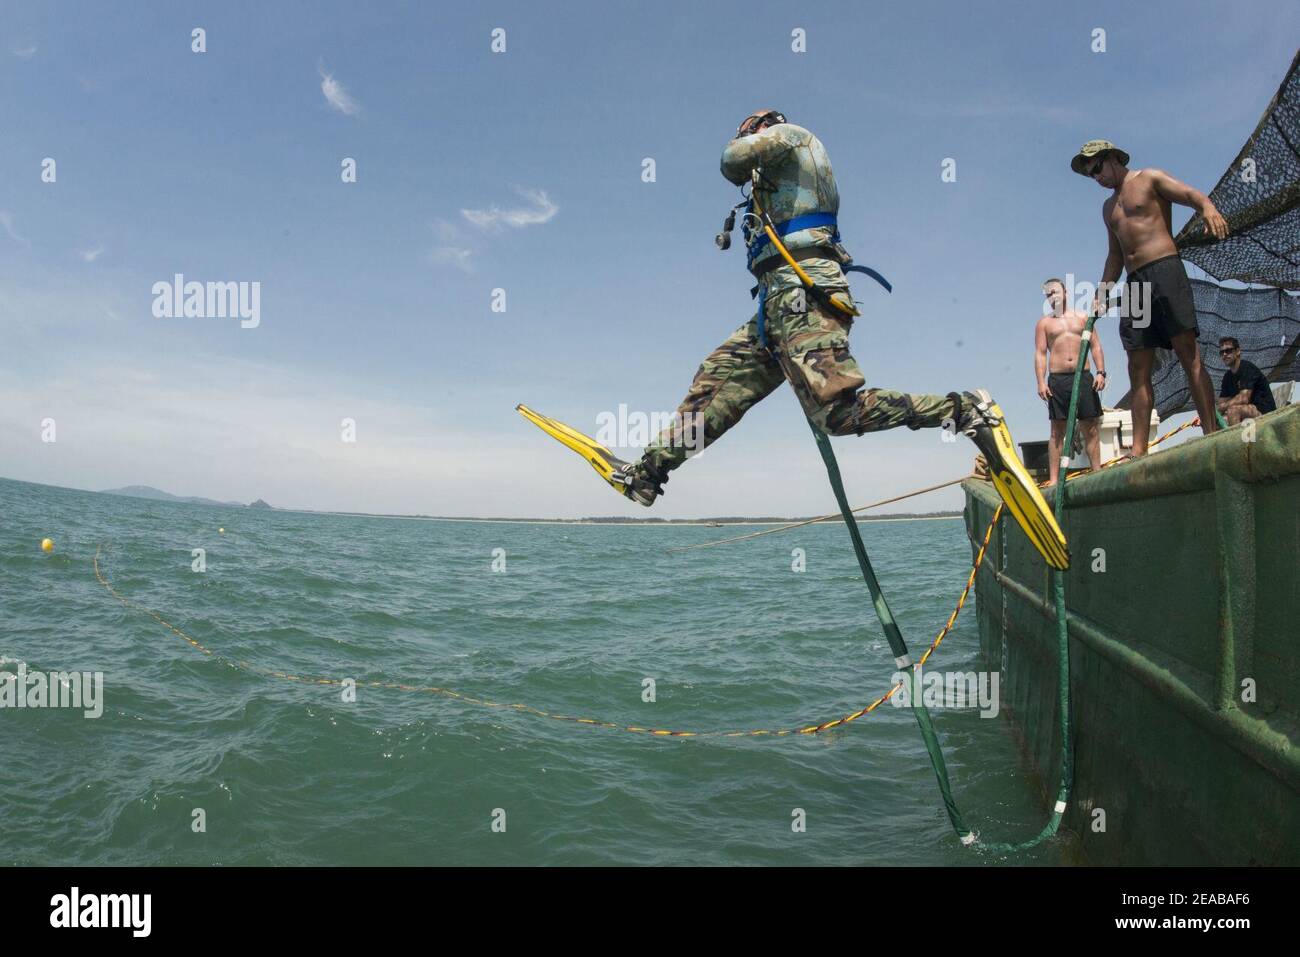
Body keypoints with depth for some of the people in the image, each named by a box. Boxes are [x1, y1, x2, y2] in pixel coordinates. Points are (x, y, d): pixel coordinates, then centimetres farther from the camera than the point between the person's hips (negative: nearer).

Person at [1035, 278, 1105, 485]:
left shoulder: (1082, 317, 14)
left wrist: (1100, 372, -3)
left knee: (1091, 428, 0)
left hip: (1084, 377, 1)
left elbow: (1096, 346, 10)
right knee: (1057, 431, -2)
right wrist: (1041, 382, -7)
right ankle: (1053, 479, -3)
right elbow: (1040, 354, 4)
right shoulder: (1044, 323, 11)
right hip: (1057, 379, -1)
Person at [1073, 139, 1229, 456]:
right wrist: (1102, 293, 17)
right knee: (1138, 371, 0)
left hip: (1165, 270, -6)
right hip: (1134, 283, 7)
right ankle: (1138, 452, -3)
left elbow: (1192, 194, -8)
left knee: (1188, 353, -15)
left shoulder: (1149, 179, 7)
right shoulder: (1109, 206, 26)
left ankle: (1211, 432, -19)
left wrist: (1208, 208, -31)